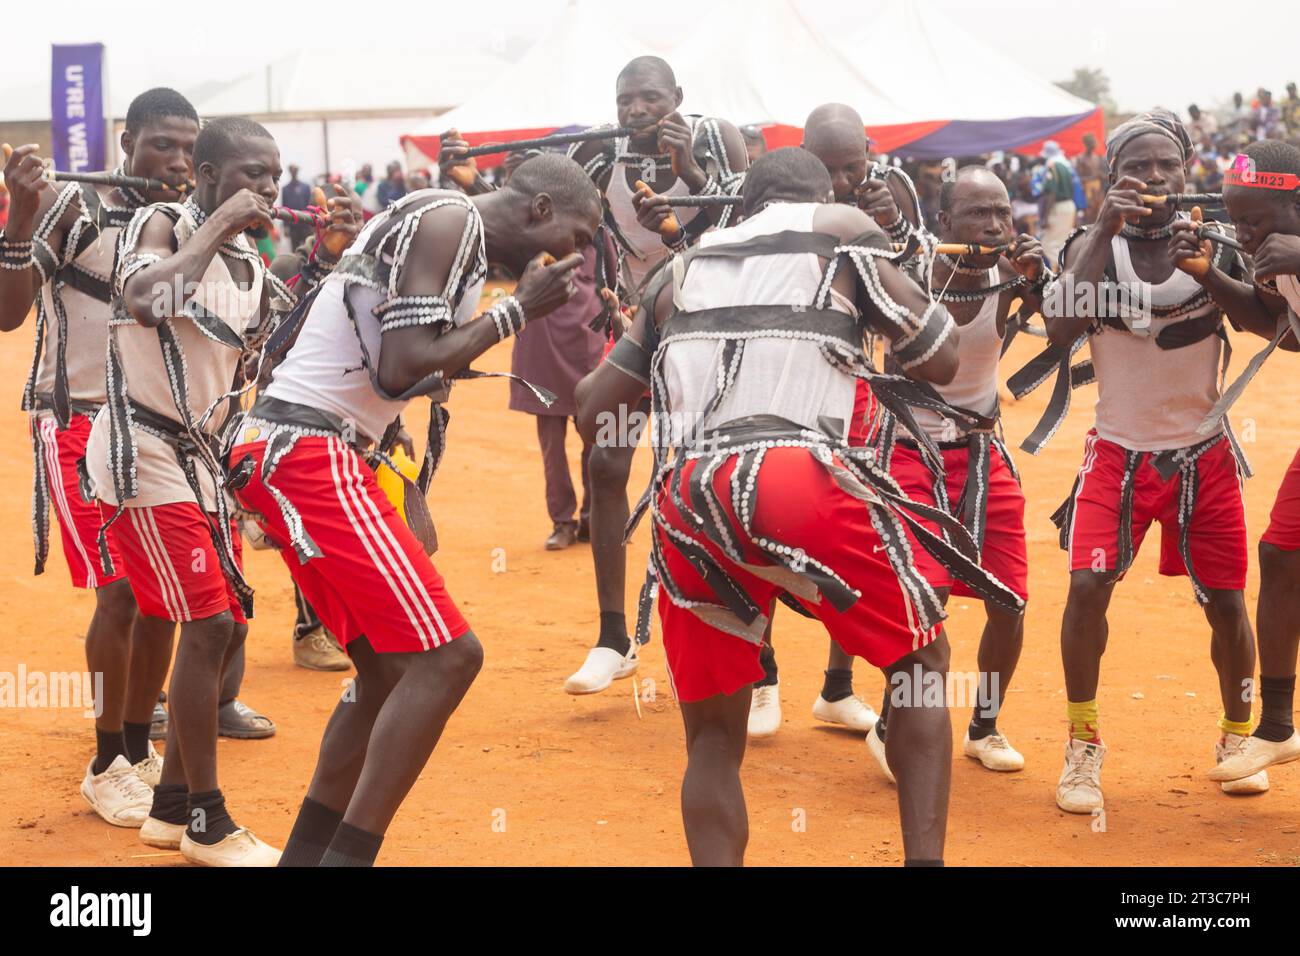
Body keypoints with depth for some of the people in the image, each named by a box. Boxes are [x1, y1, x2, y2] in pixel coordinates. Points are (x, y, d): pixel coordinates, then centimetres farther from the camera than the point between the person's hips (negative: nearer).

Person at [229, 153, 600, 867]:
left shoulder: (449, 230, 21)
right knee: (445, 657, -12)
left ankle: (304, 854, 23)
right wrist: (518, 309, -9)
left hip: (286, 453, 10)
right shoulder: (451, 220, -9)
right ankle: (347, 854, -9)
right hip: (306, 452, -10)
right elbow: (401, 371, -19)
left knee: (391, 670, 16)